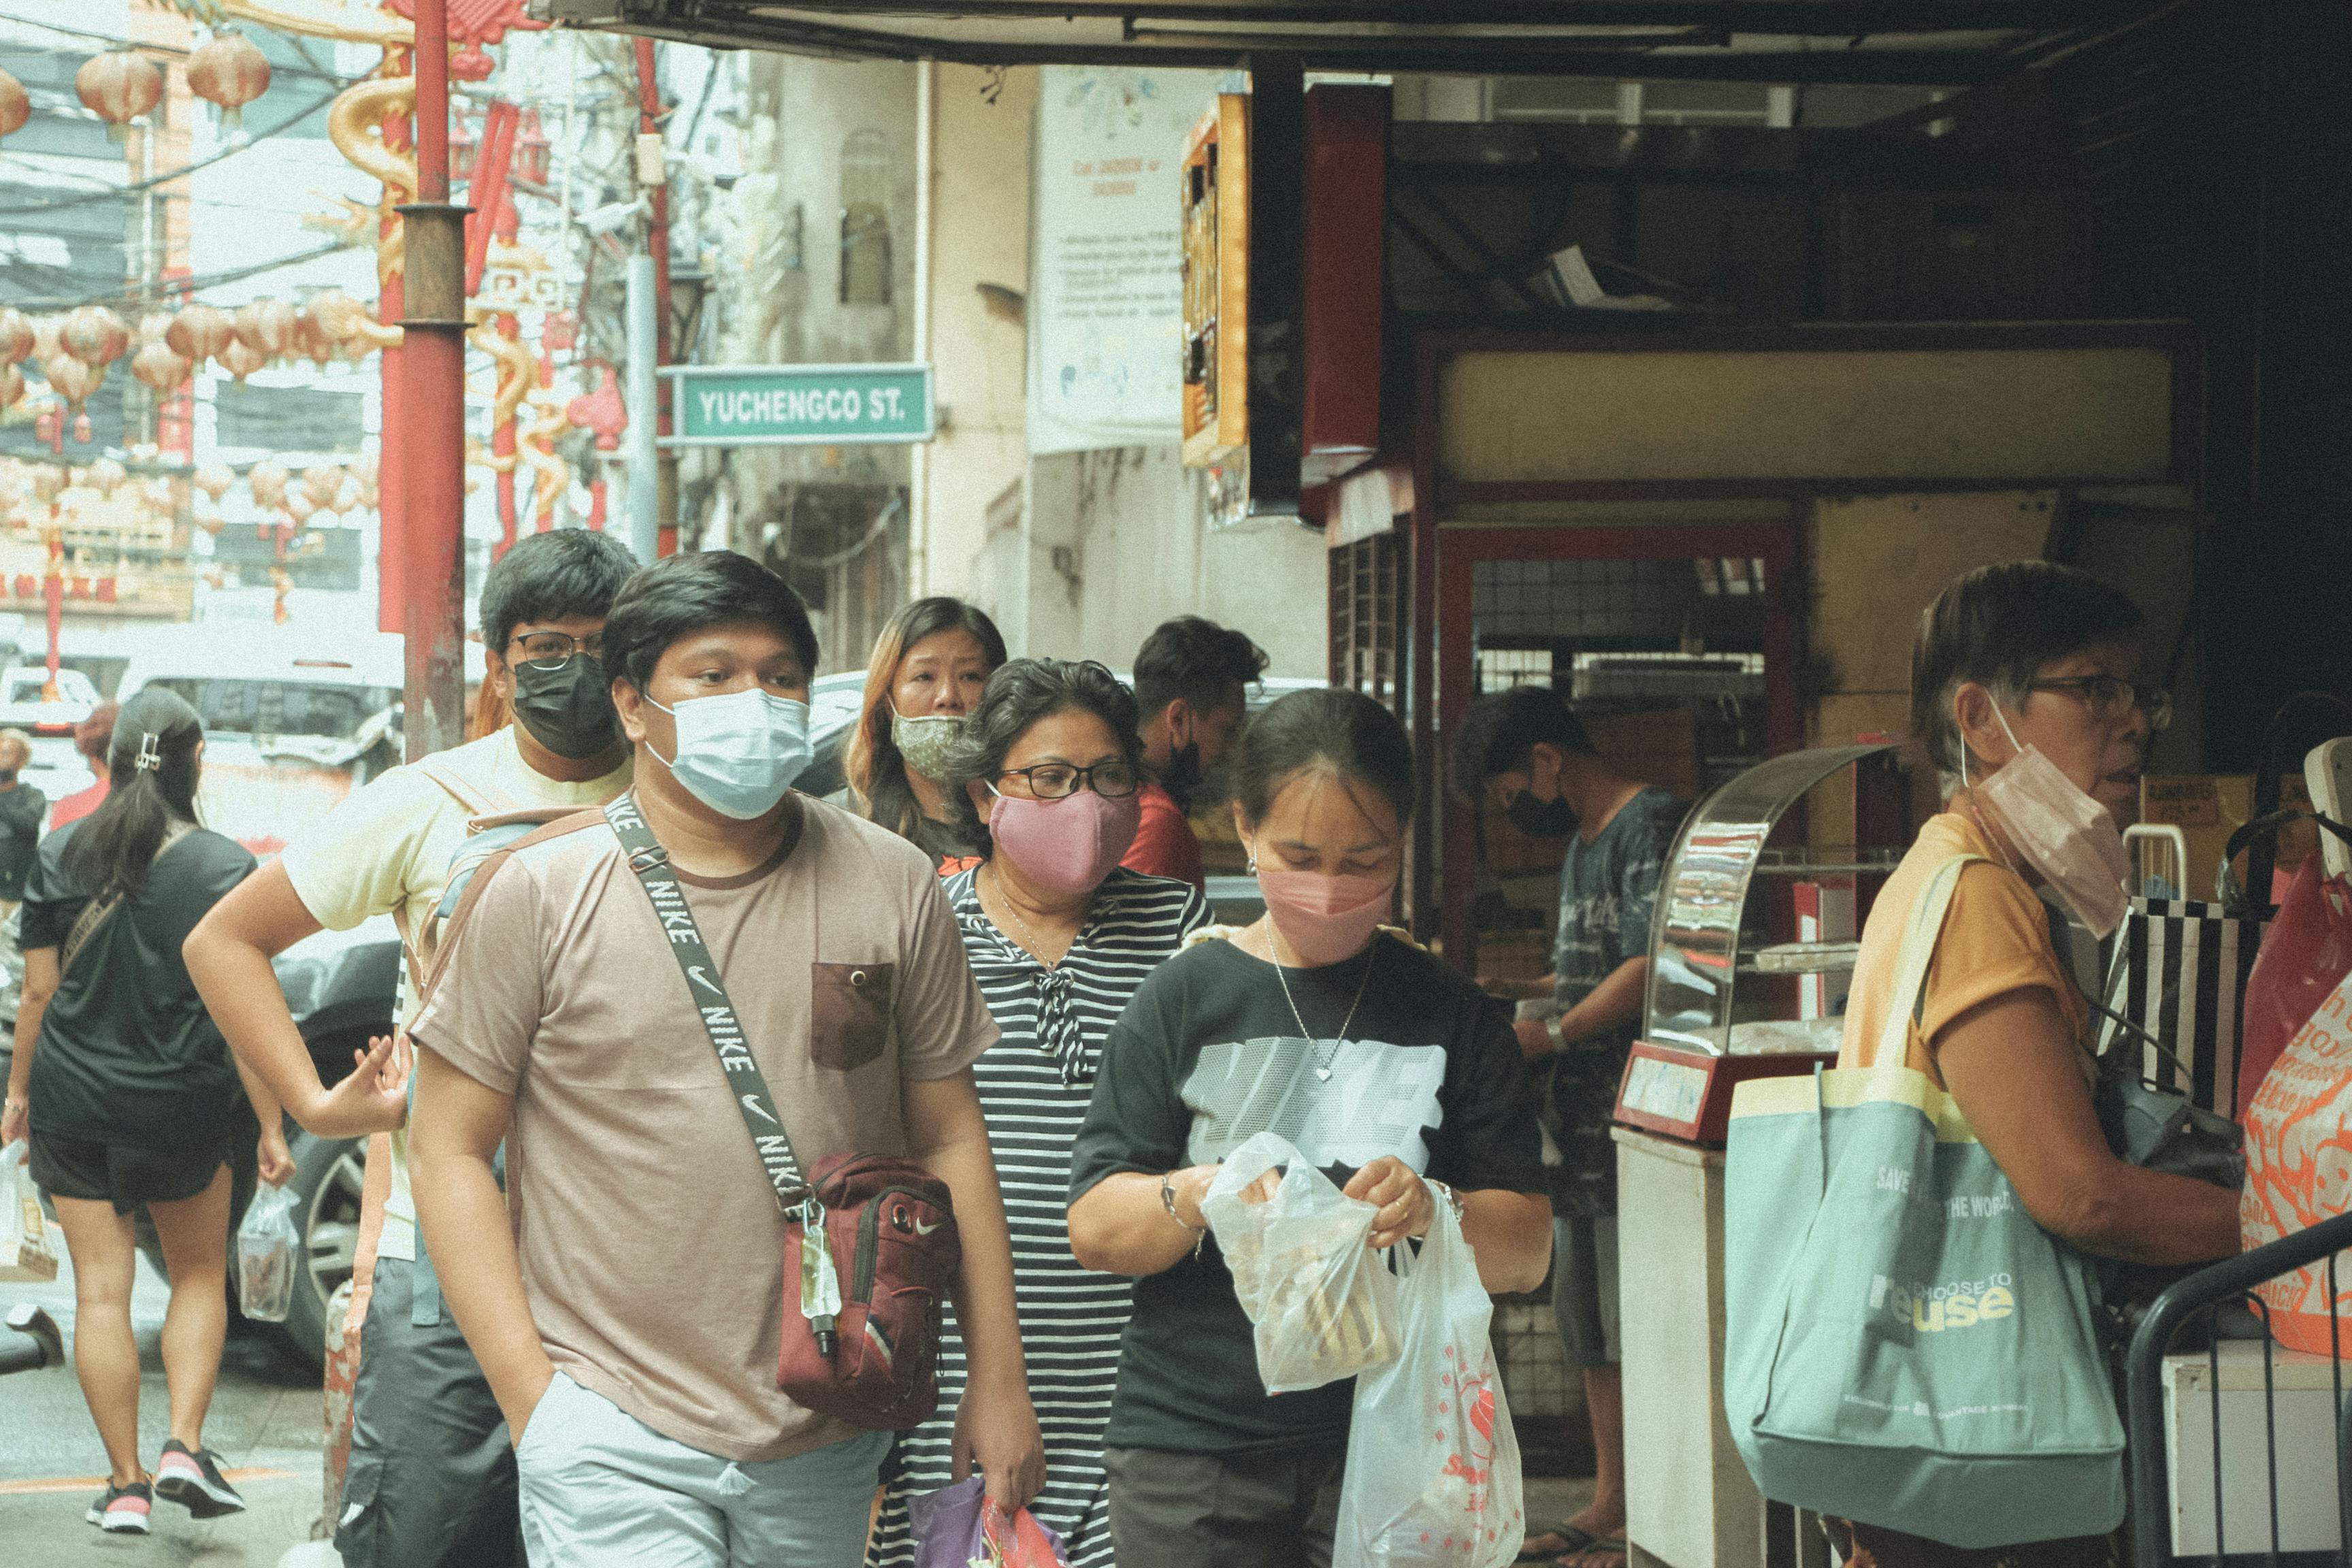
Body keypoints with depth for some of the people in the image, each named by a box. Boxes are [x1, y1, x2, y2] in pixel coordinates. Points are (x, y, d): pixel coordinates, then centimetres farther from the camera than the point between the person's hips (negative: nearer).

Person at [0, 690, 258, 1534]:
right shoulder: (222, 866, -9)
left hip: (71, 1103, 2)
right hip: (180, 1108, -2)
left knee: (100, 1290, 7)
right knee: (199, 1275, 17)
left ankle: (126, 1486, 9)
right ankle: (184, 1448, 2)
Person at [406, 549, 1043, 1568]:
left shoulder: (893, 886, 5)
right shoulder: (536, 892, -3)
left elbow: (948, 1139, 10)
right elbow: (452, 1150, -2)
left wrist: (997, 1375, 7)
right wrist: (530, 1399, -8)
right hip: (612, 1436, -3)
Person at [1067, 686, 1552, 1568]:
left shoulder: (1450, 1016, 7)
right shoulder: (1185, 1000, 5)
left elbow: (1526, 1254, 2)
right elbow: (1093, 1230, -1)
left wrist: (1435, 1211, -18)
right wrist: (1195, 1197, -21)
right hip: (1190, 1454, 0)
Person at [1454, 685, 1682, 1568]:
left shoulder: (1649, 824, -11)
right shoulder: (1582, 842, 19)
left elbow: (1649, 970, -20)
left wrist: (1549, 1036, -19)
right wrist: (1517, 992, 12)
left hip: (1633, 1122, -10)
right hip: (1581, 1124, 10)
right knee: (1588, 1329, 13)